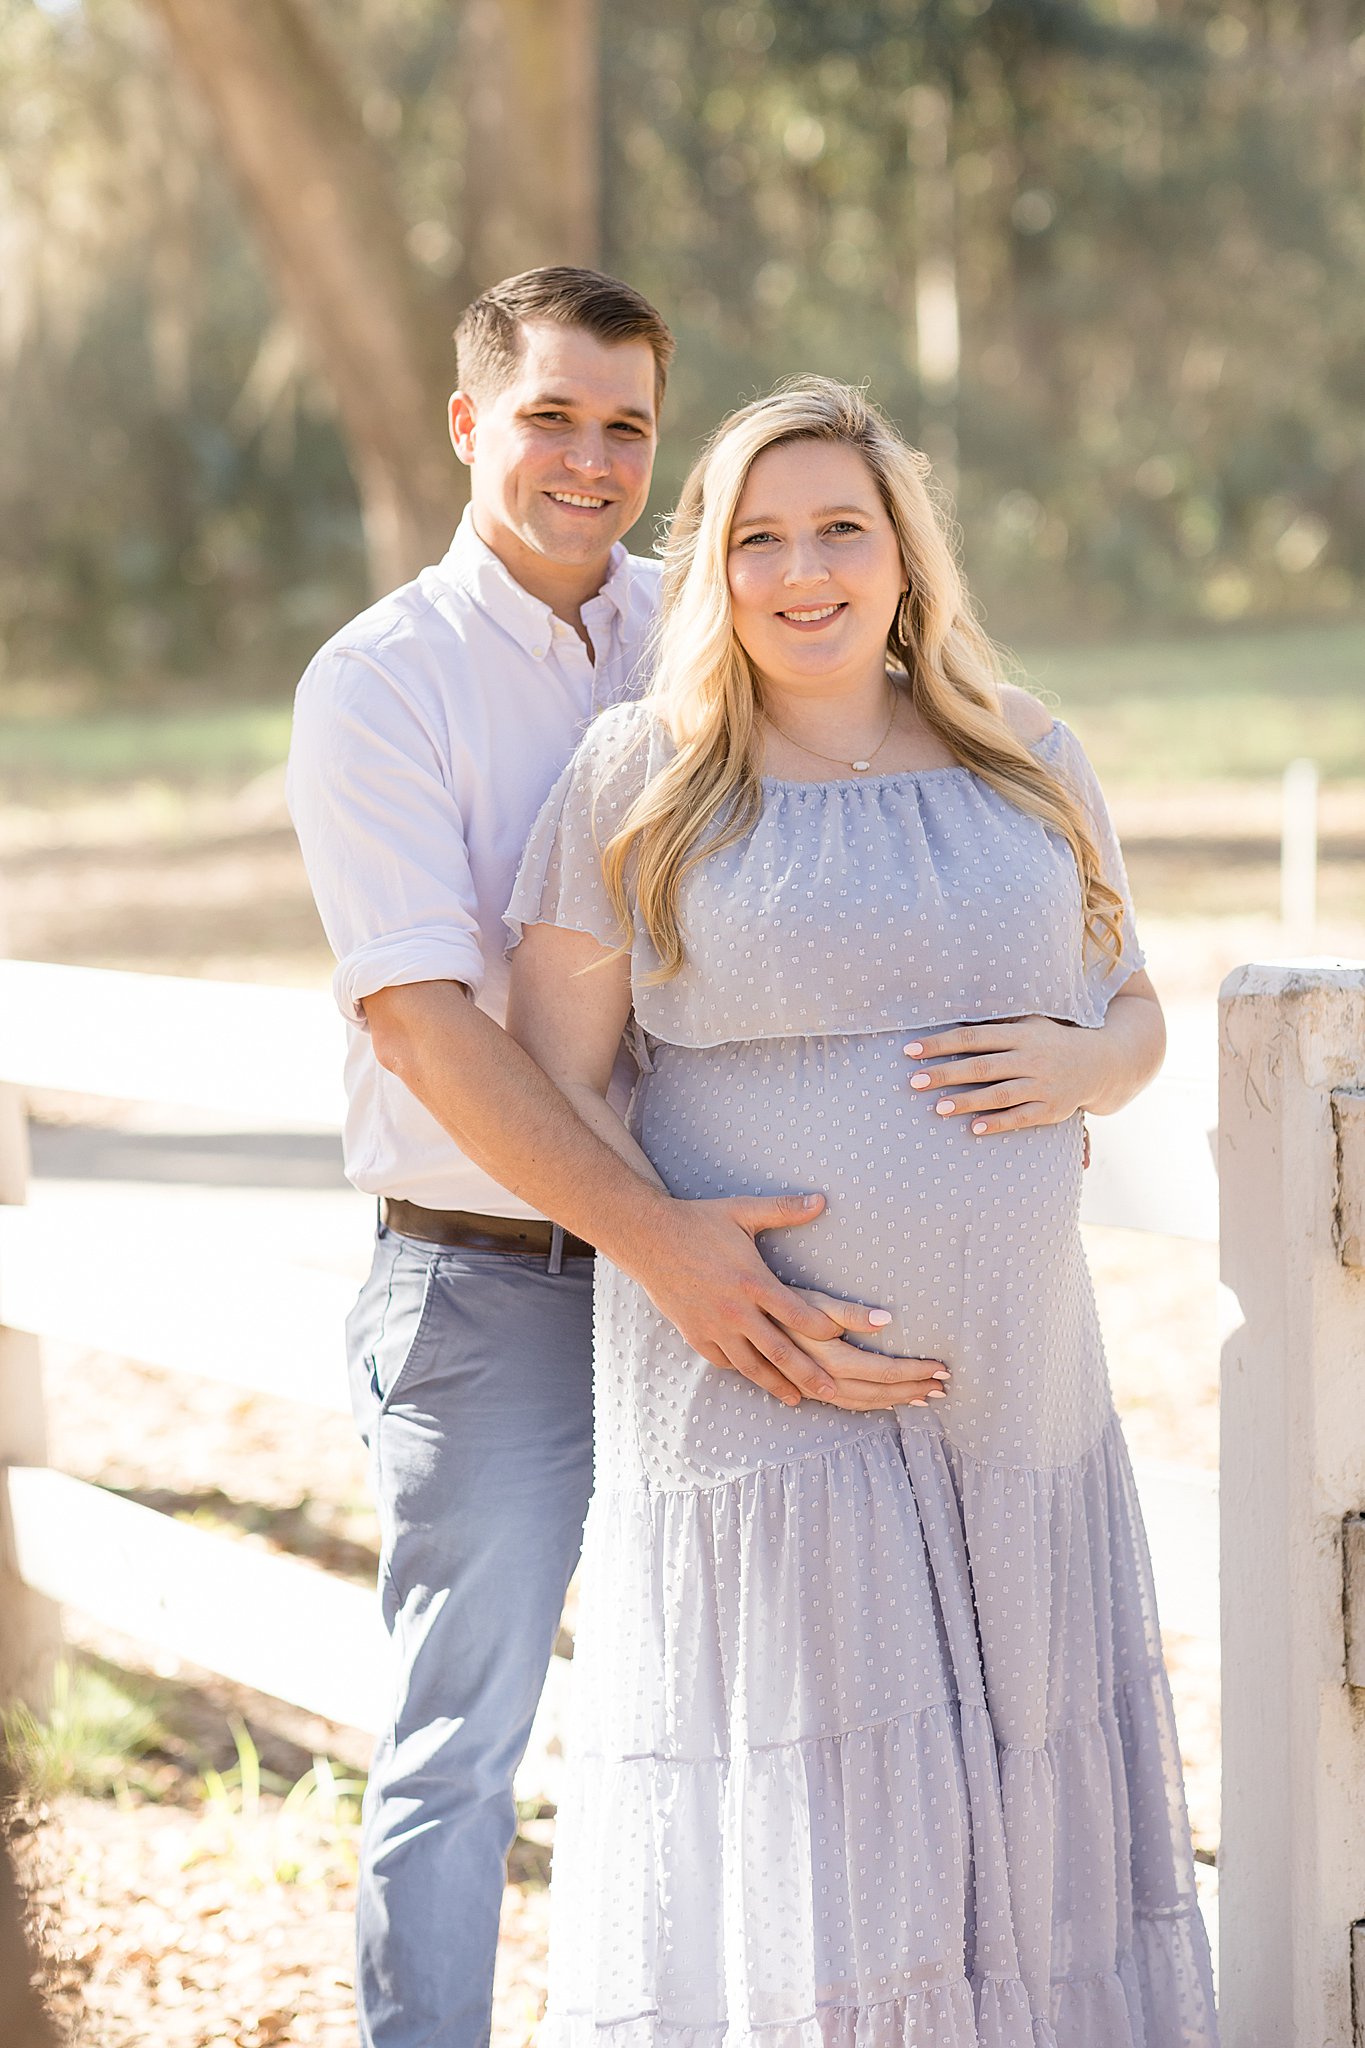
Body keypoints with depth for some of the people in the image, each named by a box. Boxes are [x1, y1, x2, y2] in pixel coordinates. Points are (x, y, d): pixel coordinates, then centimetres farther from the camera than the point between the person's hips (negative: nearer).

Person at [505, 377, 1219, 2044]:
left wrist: (1081, 1065, -8)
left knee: (1012, 1793, 9)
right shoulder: (638, 781, -2)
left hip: (1010, 1368, 4)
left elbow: (1133, 1013, 15)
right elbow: (552, 1079, -4)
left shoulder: (1028, 765, 8)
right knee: (777, 1833, -4)